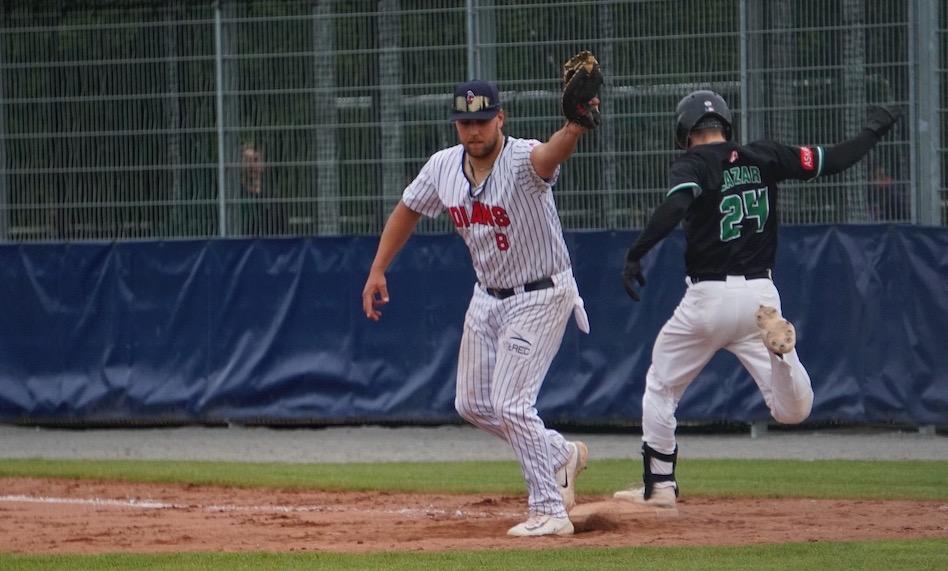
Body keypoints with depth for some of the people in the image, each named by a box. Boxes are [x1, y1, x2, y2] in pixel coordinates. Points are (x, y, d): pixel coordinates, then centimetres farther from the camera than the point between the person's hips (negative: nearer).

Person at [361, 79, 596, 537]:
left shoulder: (522, 160, -27)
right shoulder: (442, 167, -7)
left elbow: (551, 154, -51)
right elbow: (408, 210, 12)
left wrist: (573, 130, -74)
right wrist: (377, 271, 10)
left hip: (541, 296, -8)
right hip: (488, 296, 8)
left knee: (510, 404, -14)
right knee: (472, 405, 12)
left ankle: (550, 511, -3)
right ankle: (560, 454, 31)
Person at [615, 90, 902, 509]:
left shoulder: (693, 164, -5)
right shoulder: (765, 157, 7)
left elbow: (676, 205, -26)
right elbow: (833, 161, 7)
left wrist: (636, 253, -30)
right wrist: (874, 130, 23)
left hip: (708, 299, -3)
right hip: (761, 296, 3)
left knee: (661, 388, 19)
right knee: (793, 411, 3)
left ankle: (659, 485, 18)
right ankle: (776, 337, -25)